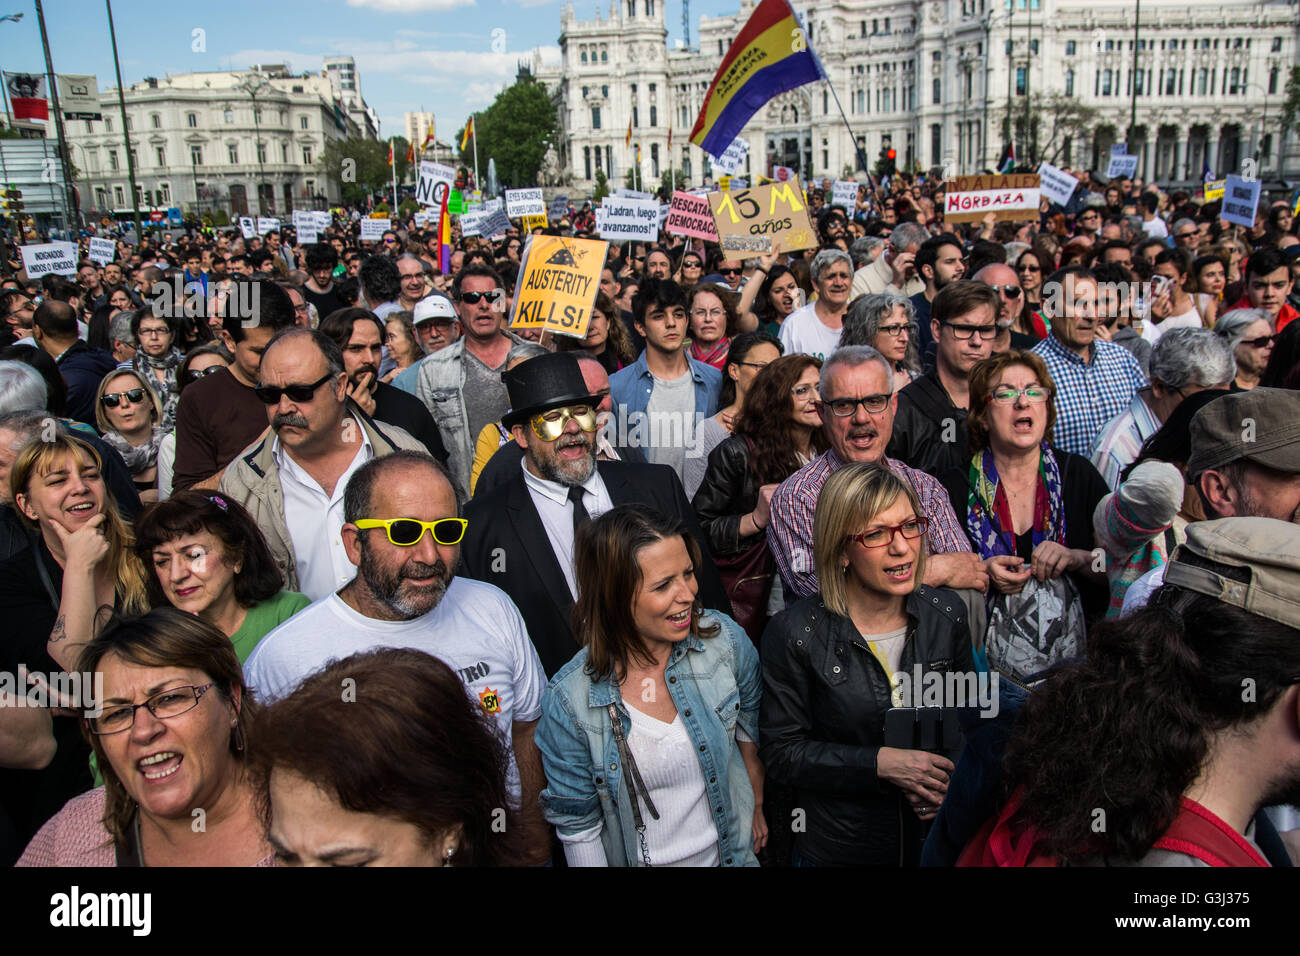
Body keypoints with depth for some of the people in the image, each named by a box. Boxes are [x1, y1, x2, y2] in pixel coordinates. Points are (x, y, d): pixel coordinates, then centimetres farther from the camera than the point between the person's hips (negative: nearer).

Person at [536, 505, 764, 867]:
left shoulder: (725, 640, -19)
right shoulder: (568, 701, -27)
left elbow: (750, 726, 0)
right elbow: (577, 823, -14)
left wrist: (757, 807, 11)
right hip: (638, 859, -2)